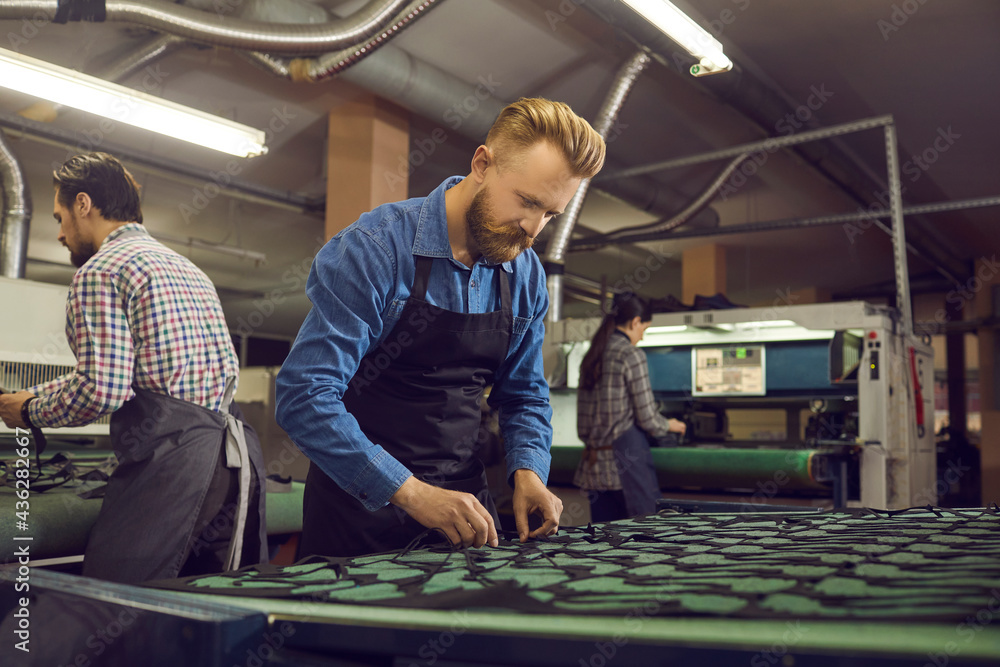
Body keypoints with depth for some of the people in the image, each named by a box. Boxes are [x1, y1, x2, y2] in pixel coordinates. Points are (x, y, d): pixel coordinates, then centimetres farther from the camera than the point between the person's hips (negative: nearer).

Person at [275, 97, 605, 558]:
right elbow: (304, 395, -23)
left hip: (464, 501, 5)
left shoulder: (526, 276, 0)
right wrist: (409, 492, -27)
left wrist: (528, 471, -7)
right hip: (361, 505, -4)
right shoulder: (375, 248, -18)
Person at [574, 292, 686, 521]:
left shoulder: (590, 356, 10)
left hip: (595, 458, 7)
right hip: (626, 454, -7)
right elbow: (647, 418, -10)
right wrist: (669, 425, 9)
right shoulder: (632, 355, -11)